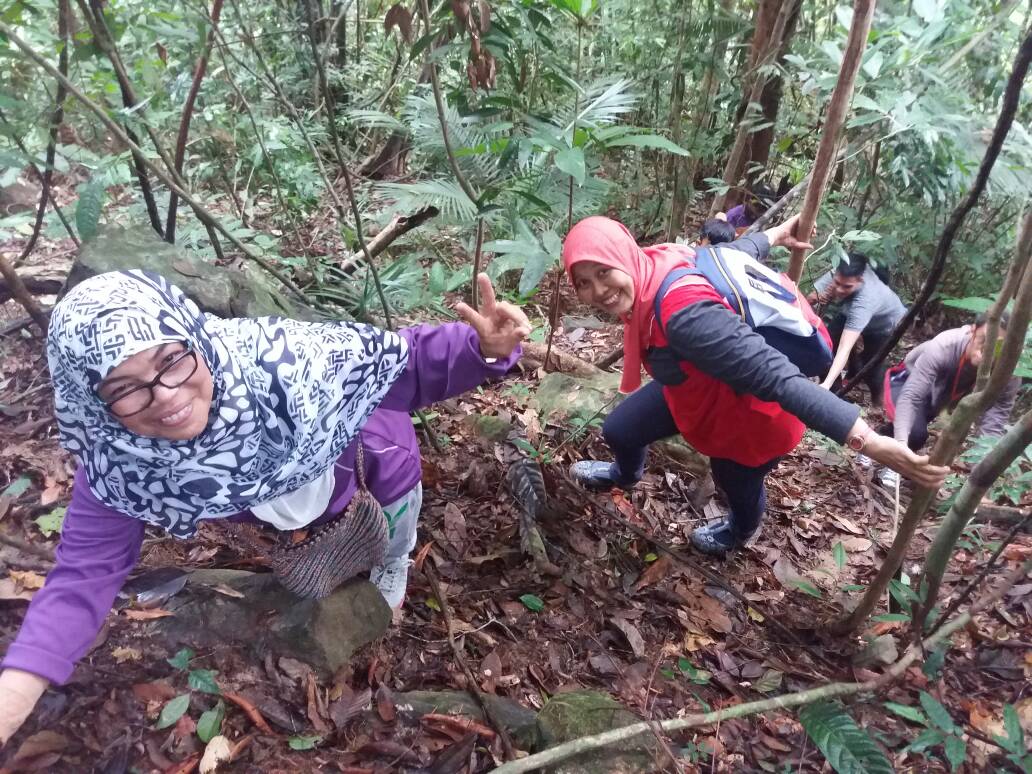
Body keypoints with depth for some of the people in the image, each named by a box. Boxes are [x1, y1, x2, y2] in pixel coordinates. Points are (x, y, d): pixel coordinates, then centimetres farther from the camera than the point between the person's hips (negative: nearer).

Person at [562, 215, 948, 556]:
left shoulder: (683, 313, -43)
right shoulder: (655, 265, -16)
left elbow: (775, 374, -46)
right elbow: (729, 251, 1)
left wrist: (870, 442, -48)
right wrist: (775, 234, 21)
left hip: (751, 413, -7)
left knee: (735, 482, 24)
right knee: (619, 430, 17)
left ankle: (742, 530, 64)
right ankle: (625, 474, 57)